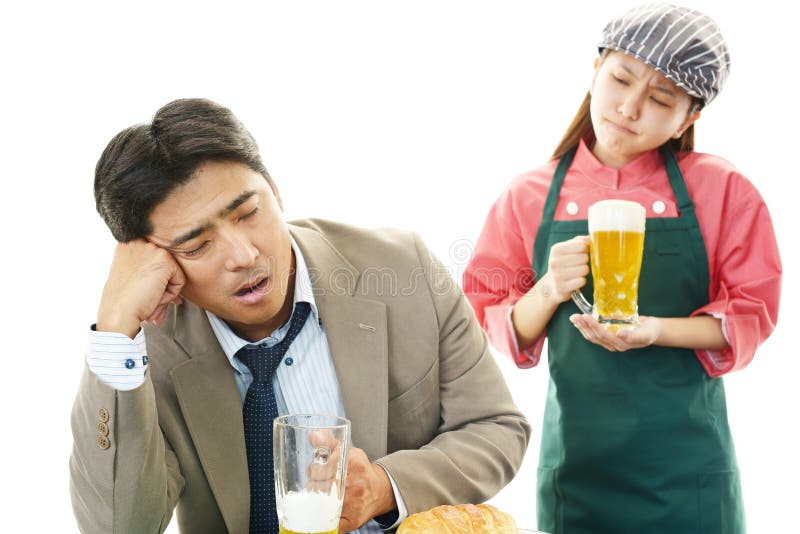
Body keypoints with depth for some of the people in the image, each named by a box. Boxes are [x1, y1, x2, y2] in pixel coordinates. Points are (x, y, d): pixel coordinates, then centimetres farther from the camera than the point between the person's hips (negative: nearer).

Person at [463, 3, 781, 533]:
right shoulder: (530, 197, -1)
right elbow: (492, 327, 2)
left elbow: (751, 314, -3)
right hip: (577, 454, 1)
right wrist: (549, 292, -18)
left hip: (688, 456, 0)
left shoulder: (722, 189, -3)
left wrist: (656, 330, -19)